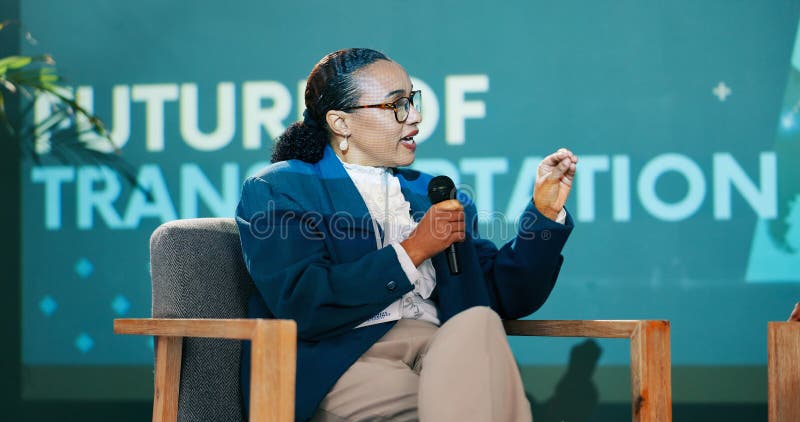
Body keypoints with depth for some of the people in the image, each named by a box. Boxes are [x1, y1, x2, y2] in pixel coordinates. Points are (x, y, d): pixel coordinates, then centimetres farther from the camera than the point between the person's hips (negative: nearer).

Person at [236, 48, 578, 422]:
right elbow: (301, 306, -10)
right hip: (341, 359, -5)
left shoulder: (430, 192, 24)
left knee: (478, 323, -31)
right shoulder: (276, 190, 7)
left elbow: (506, 297, 22)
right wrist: (413, 250, -6)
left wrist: (545, 213, 9)